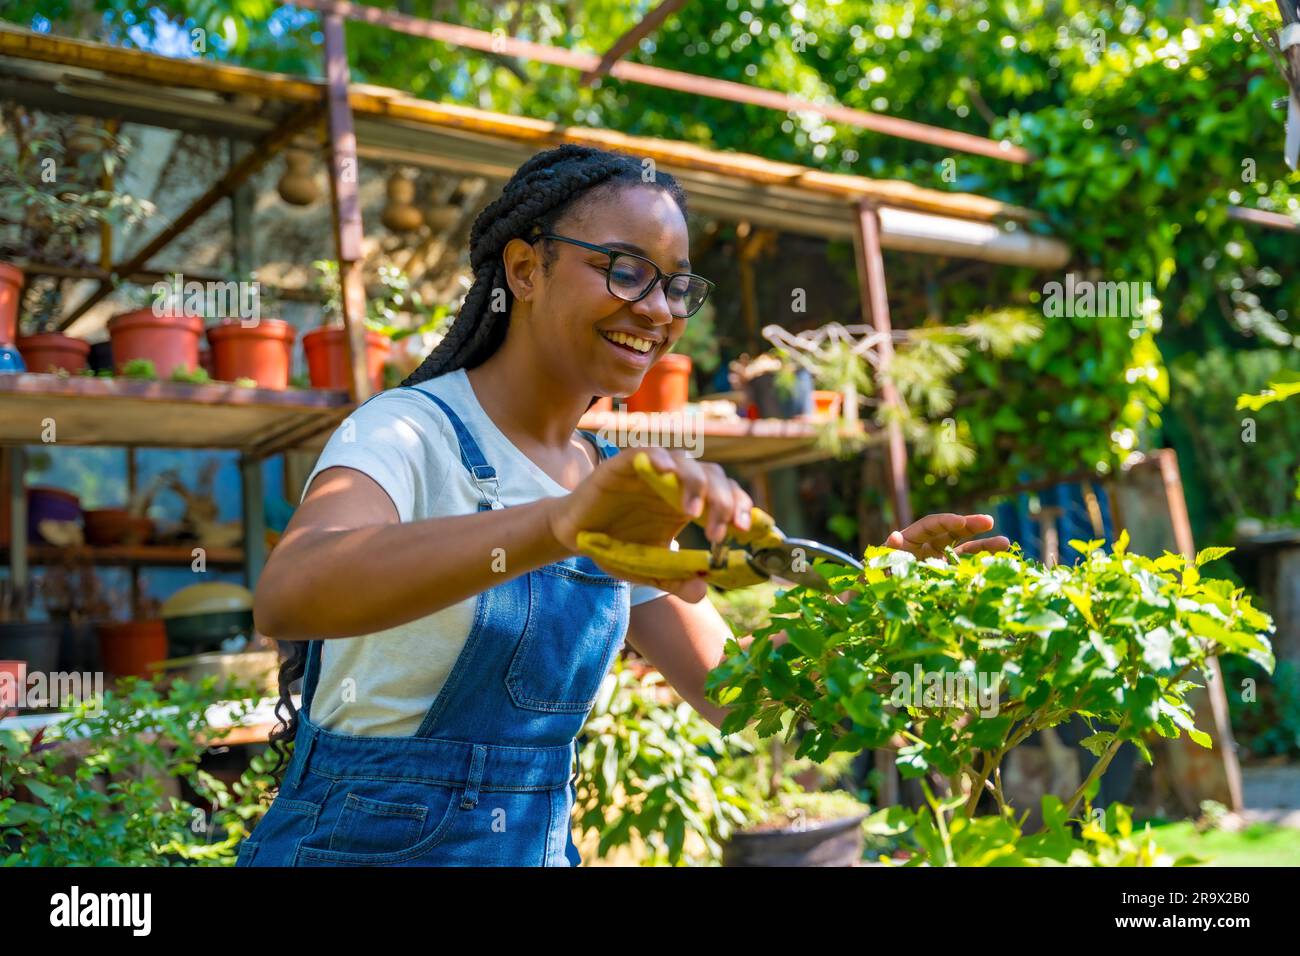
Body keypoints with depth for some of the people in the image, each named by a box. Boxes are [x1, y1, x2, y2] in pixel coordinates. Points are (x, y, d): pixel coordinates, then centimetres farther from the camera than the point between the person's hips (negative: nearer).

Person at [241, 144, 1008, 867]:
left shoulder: (618, 485, 5)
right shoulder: (412, 431, -14)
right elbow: (287, 595, -35)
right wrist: (558, 524, -46)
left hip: (541, 847, 6)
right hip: (369, 844, -6)